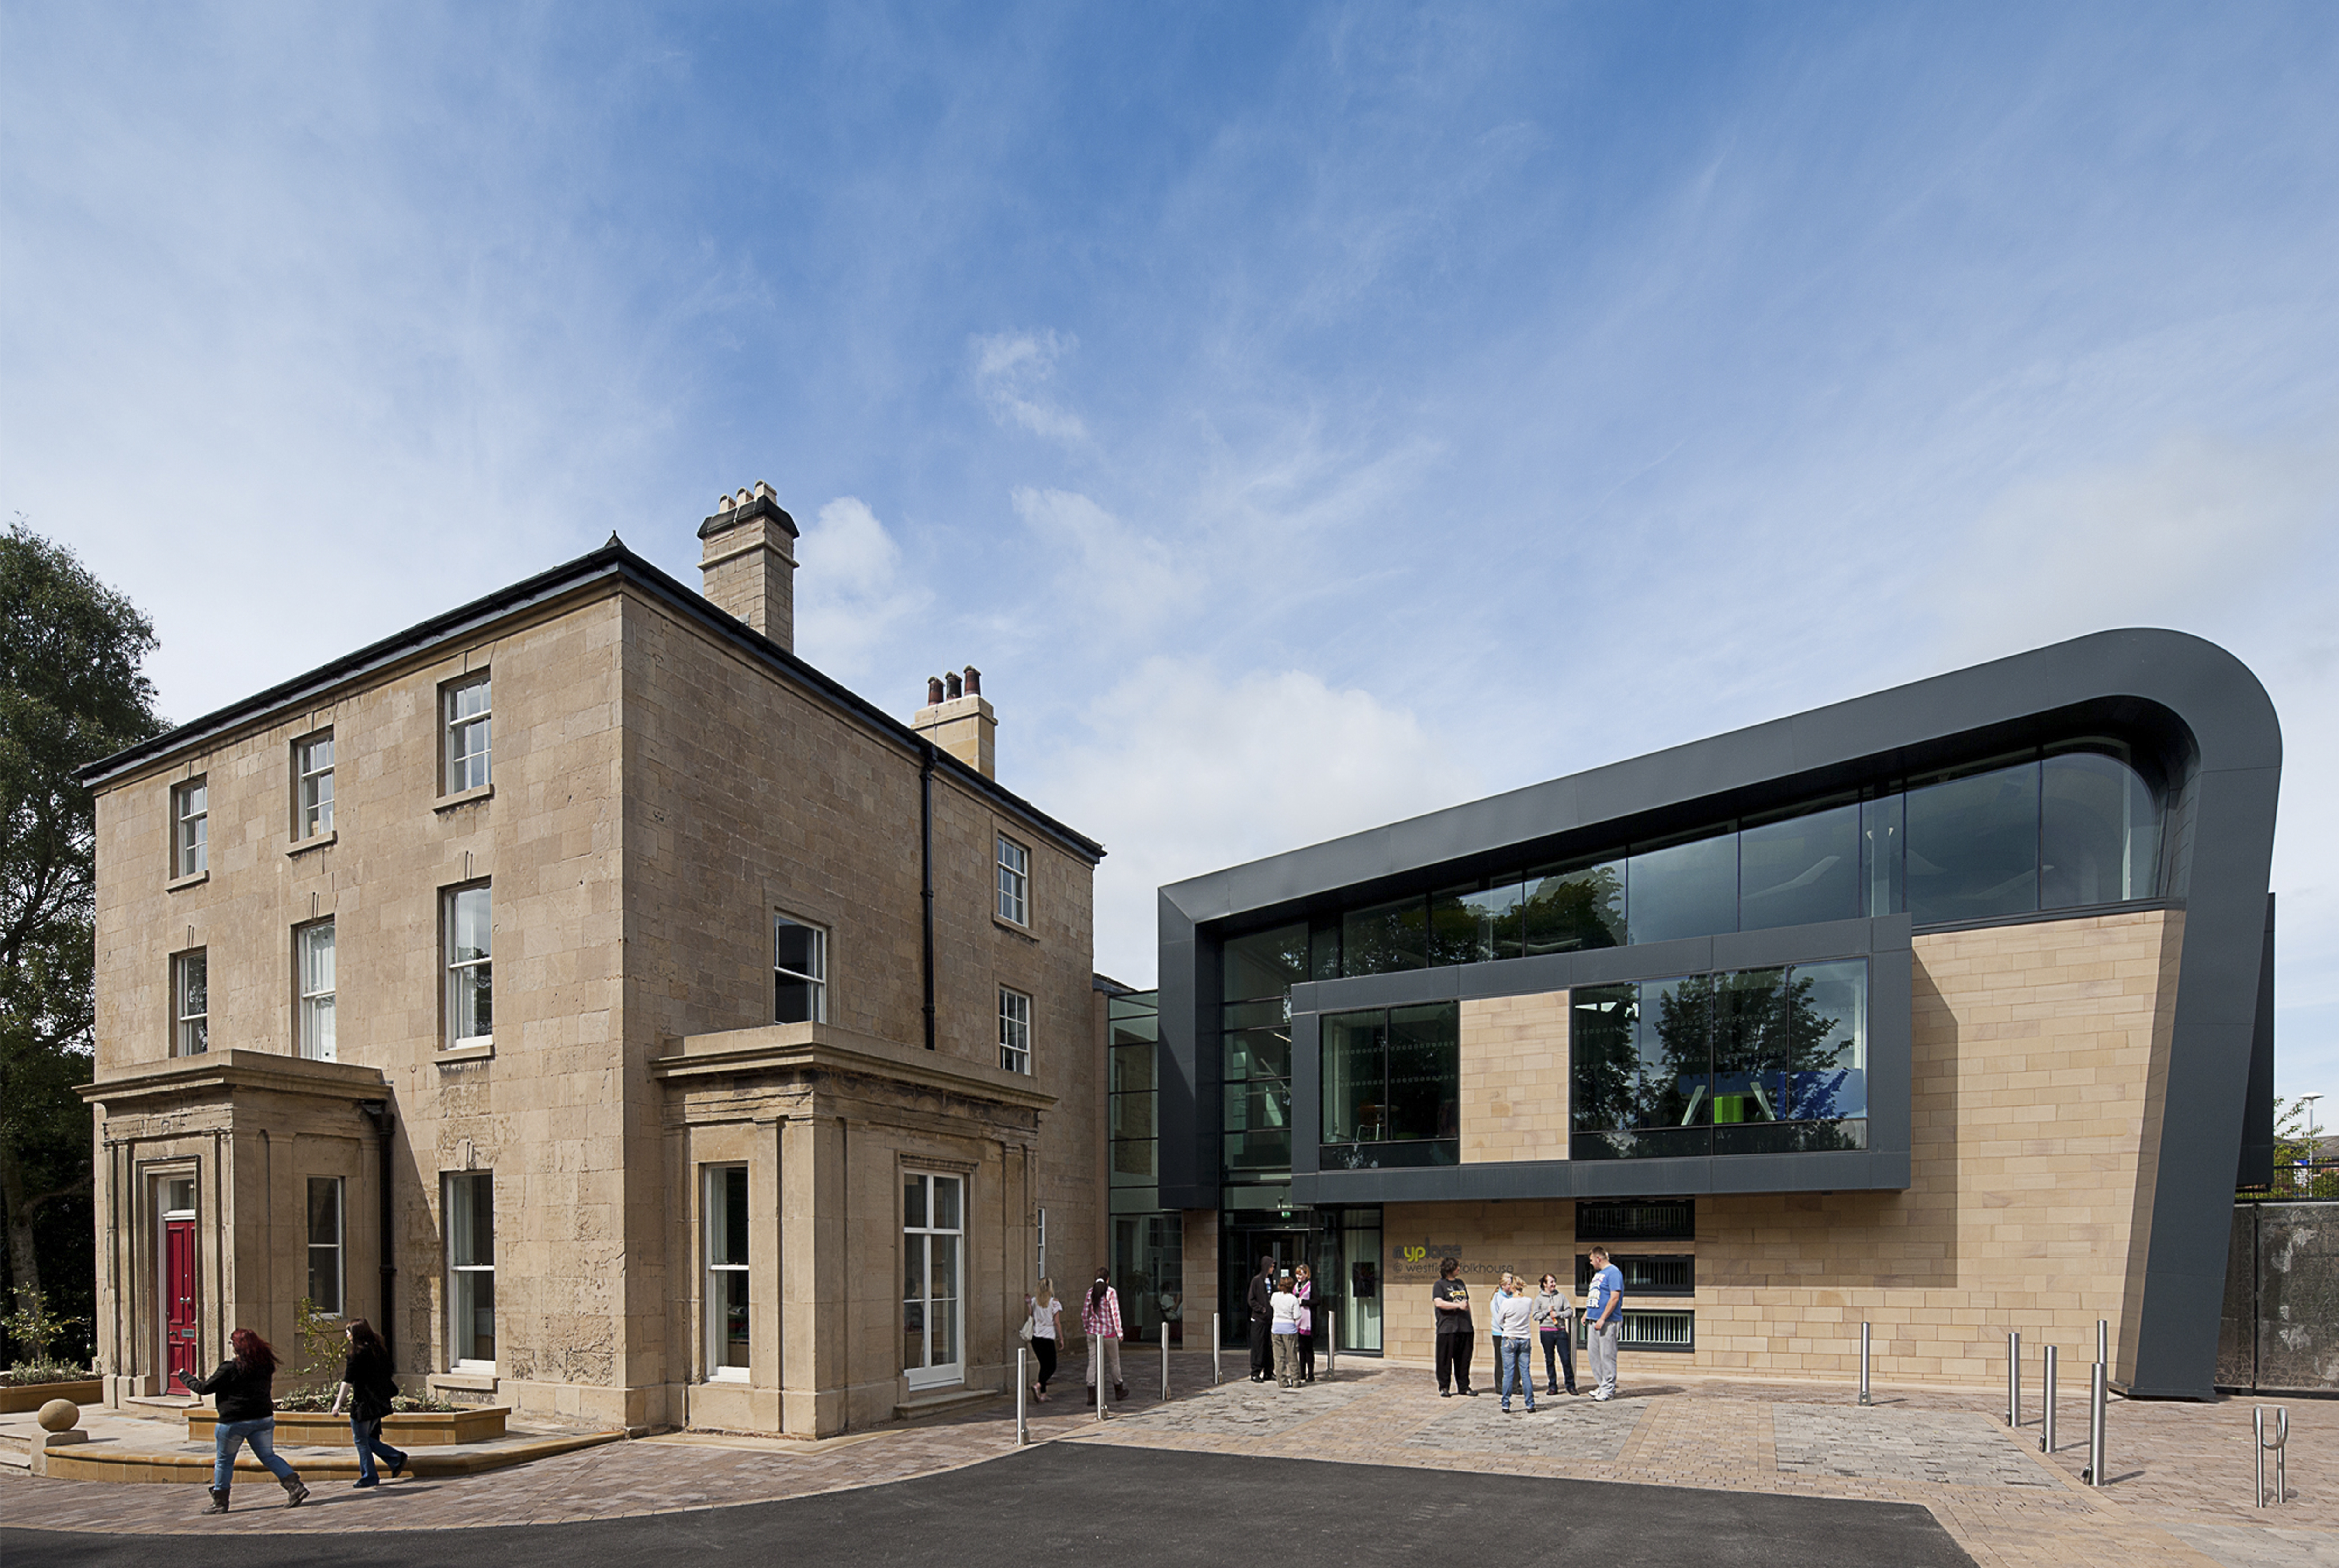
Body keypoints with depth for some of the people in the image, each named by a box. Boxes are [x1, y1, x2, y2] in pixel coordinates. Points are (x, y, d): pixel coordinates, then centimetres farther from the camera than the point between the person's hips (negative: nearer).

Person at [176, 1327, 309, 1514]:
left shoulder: (230, 1369, -14)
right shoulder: (264, 1365, 4)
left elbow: (204, 1388, -6)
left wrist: (185, 1377, 10)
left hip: (235, 1421, -5)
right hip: (264, 1418, 6)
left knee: (224, 1461, 13)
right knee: (268, 1456, 11)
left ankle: (220, 1502, 20)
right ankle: (295, 1487, -2)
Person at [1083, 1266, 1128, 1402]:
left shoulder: (1091, 1292, 2)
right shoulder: (1111, 1292, -11)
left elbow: (1085, 1313, 7)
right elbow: (1115, 1313, -14)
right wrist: (1119, 1332, -8)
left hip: (1093, 1333, 3)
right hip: (1109, 1332, -3)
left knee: (1093, 1362, 2)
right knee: (1114, 1362, 13)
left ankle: (1091, 1394, -5)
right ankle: (1119, 1391, 27)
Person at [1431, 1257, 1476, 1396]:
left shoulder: (1461, 1283, 19)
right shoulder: (1440, 1285, -2)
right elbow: (1439, 1303, -15)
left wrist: (1469, 1321, 18)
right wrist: (1458, 1306, -14)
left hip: (1464, 1327, 6)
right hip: (1447, 1328, -6)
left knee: (1464, 1359, 7)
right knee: (1445, 1359, -2)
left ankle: (1464, 1386, 17)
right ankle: (1444, 1387, 7)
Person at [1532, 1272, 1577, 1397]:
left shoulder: (1561, 1296, 8)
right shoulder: (1539, 1298, 5)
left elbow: (1570, 1311, 4)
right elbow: (1536, 1316, 2)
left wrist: (1558, 1314, -9)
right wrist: (1547, 1312, -9)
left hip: (1561, 1330, 0)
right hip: (1546, 1331, 0)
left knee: (1566, 1359, -4)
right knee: (1550, 1360, 4)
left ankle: (1571, 1385, 6)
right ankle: (1552, 1386, 12)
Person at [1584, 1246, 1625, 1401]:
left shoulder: (1614, 1273, -11)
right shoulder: (1598, 1274, 19)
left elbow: (1615, 1298, -18)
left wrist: (1602, 1319, -20)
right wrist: (1587, 1313, 17)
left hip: (1608, 1322, -9)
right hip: (1594, 1321, 9)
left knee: (1607, 1356, -5)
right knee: (1594, 1354, 11)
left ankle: (1609, 1390, 1)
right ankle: (1602, 1385, 19)